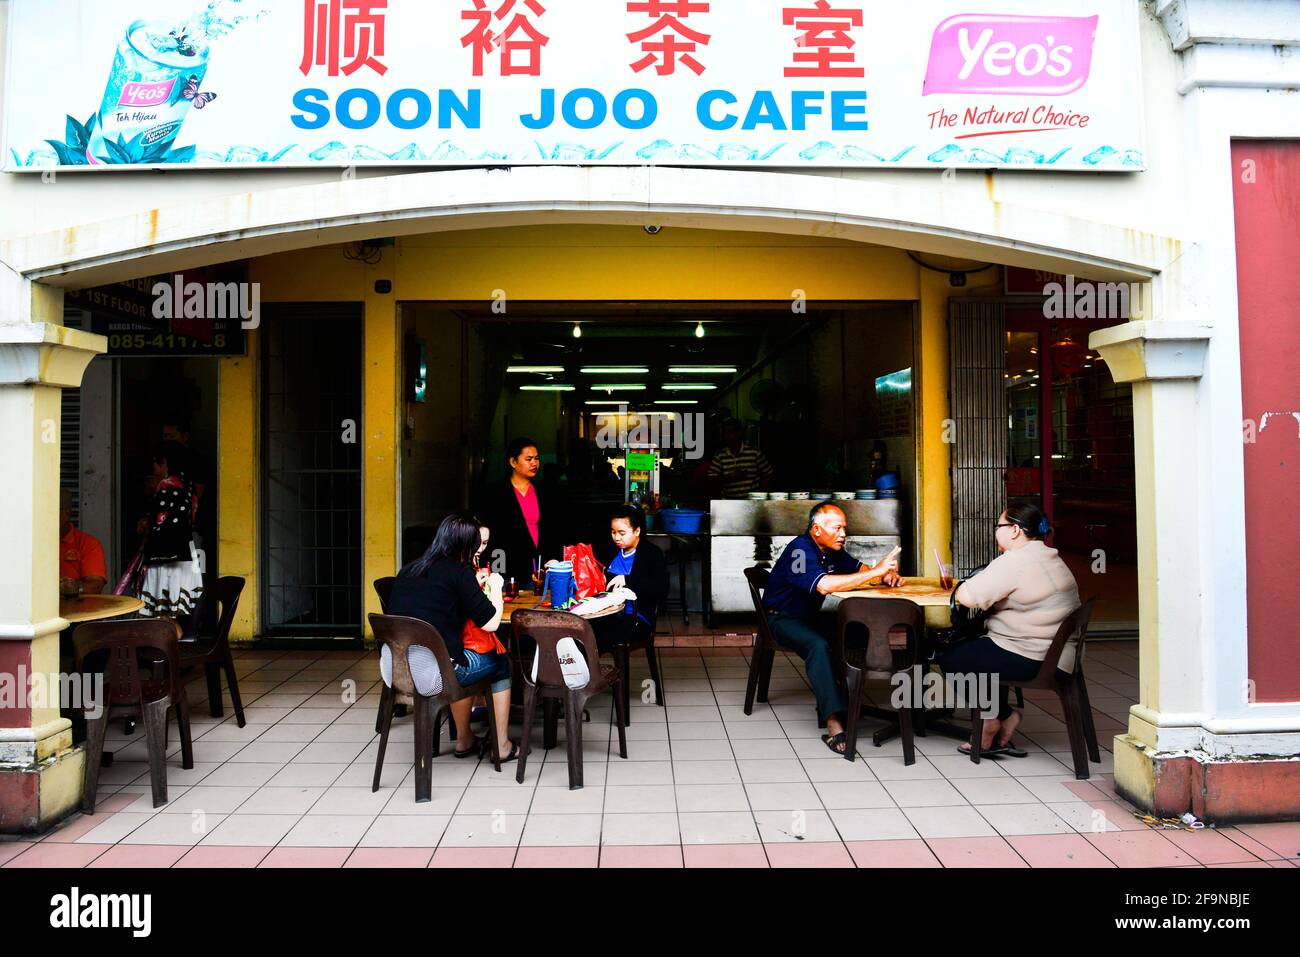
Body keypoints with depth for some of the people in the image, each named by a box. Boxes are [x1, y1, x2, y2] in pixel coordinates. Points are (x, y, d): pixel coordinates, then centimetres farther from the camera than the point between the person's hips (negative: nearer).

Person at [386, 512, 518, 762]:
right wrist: (495, 587, 11)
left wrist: (474, 585, 25)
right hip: (430, 674, -7)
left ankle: (464, 741, 41)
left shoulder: (408, 570, 11)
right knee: (500, 662, 19)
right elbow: (490, 623, -6)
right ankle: (503, 746, 25)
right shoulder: (459, 572, -9)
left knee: (462, 658, 33)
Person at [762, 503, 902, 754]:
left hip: (809, 616, 9)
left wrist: (888, 575, -10)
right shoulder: (800, 551, -24)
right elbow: (824, 585, -40)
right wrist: (877, 571, -37)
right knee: (818, 645, -36)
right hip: (781, 620, -8)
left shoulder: (831, 549, 5)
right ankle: (834, 725, -42)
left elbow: (860, 569, 14)